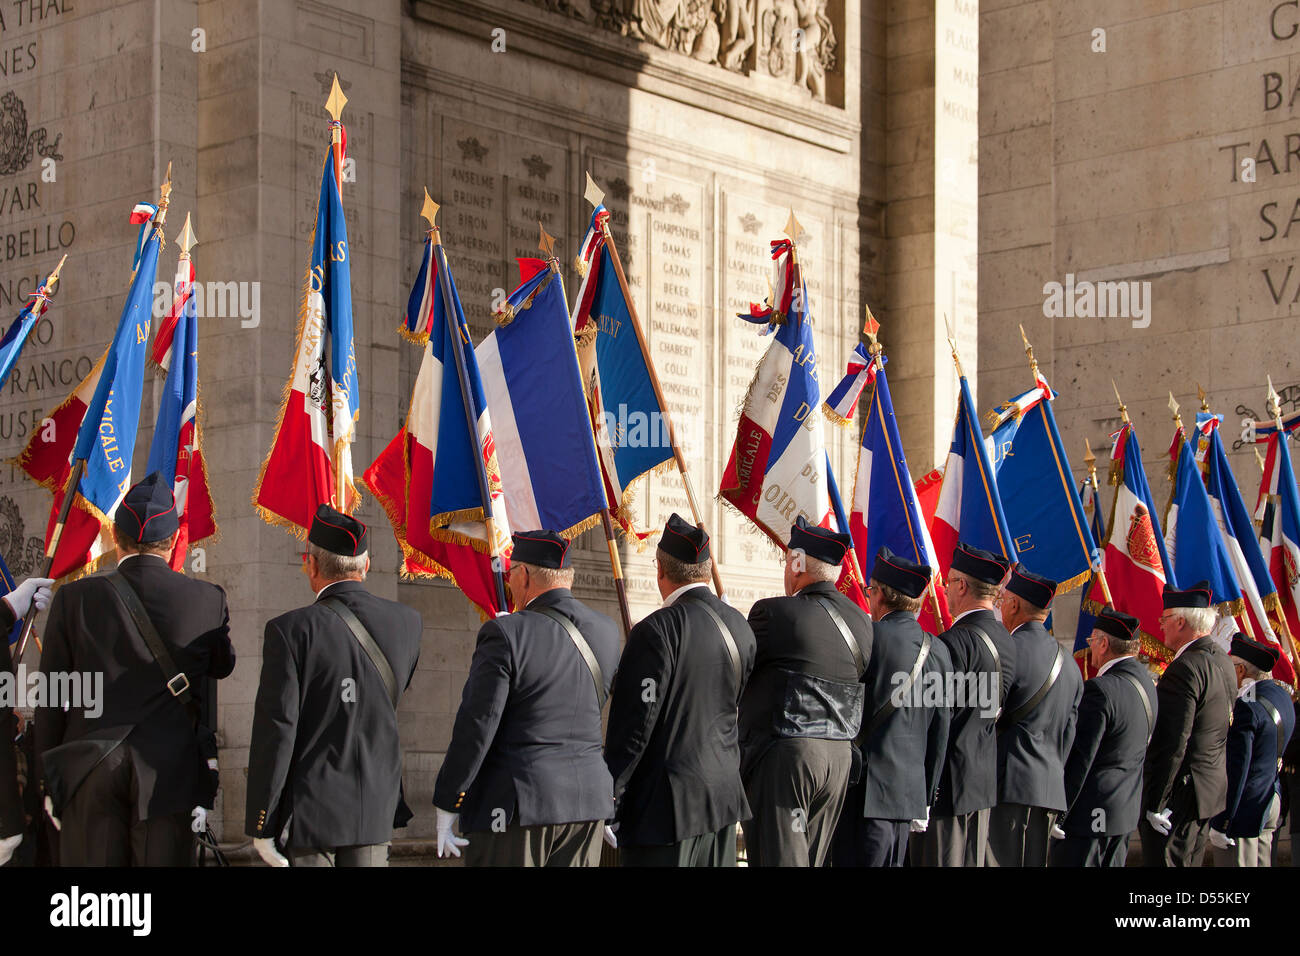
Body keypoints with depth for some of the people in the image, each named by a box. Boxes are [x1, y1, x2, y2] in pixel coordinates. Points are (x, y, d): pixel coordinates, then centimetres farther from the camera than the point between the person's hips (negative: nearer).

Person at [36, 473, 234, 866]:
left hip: (89, 773, 0)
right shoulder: (207, 599, -2)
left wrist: (50, 781, 11)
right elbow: (222, 667, 18)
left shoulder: (74, 598, -1)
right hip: (170, 771, 0)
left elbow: (51, 699, 3)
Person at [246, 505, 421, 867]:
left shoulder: (291, 630, -13)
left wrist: (262, 825, -8)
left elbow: (276, 731, -13)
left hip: (309, 810, -4)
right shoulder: (407, 623, 0)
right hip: (375, 810, 4)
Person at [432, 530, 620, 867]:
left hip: (518, 806, -6)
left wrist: (447, 806, -6)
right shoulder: (606, 632, 6)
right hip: (590, 801, 6)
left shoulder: (506, 635, -13)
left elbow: (476, 726, -13)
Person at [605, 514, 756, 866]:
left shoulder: (659, 629, -16)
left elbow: (636, 722, -16)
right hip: (724, 796, 7)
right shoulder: (740, 626, 6)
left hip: (669, 805, -7)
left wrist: (609, 800, -10)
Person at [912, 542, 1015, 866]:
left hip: (948, 779, -9)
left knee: (939, 859, -4)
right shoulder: (1007, 640, 9)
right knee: (972, 861, 14)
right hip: (985, 779, 9)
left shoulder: (956, 640, -17)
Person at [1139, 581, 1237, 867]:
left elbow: (1173, 743, -22)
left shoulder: (1185, 668, -19)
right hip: (1212, 787, 10)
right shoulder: (1223, 662, 12)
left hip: (1180, 792, -10)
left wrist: (1156, 803, -18)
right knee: (1190, 862, 16)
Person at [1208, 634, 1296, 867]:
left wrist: (1221, 823, -18)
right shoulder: (1282, 697, 8)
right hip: (1270, 802, 10)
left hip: (1244, 806, -10)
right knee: (1261, 864, 15)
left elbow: (1237, 768, -21)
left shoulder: (1247, 707, -20)